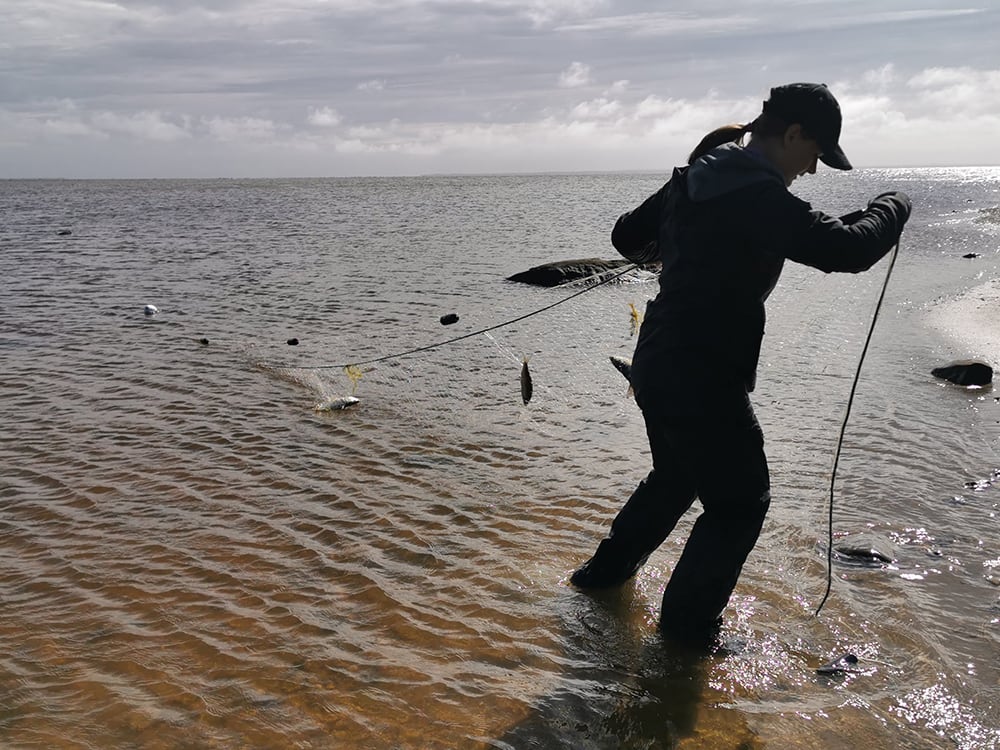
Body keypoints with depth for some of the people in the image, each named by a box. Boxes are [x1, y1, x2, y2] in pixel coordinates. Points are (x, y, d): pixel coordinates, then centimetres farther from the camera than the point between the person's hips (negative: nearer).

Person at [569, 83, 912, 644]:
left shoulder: (691, 180, 8)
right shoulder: (760, 197, -20)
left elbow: (627, 235, 19)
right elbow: (848, 248, -24)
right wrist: (894, 207, -4)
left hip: (655, 367, 10)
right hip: (705, 382, -10)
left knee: (674, 477, 29)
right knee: (741, 501, 8)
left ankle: (609, 568, 44)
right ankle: (689, 622, 19)